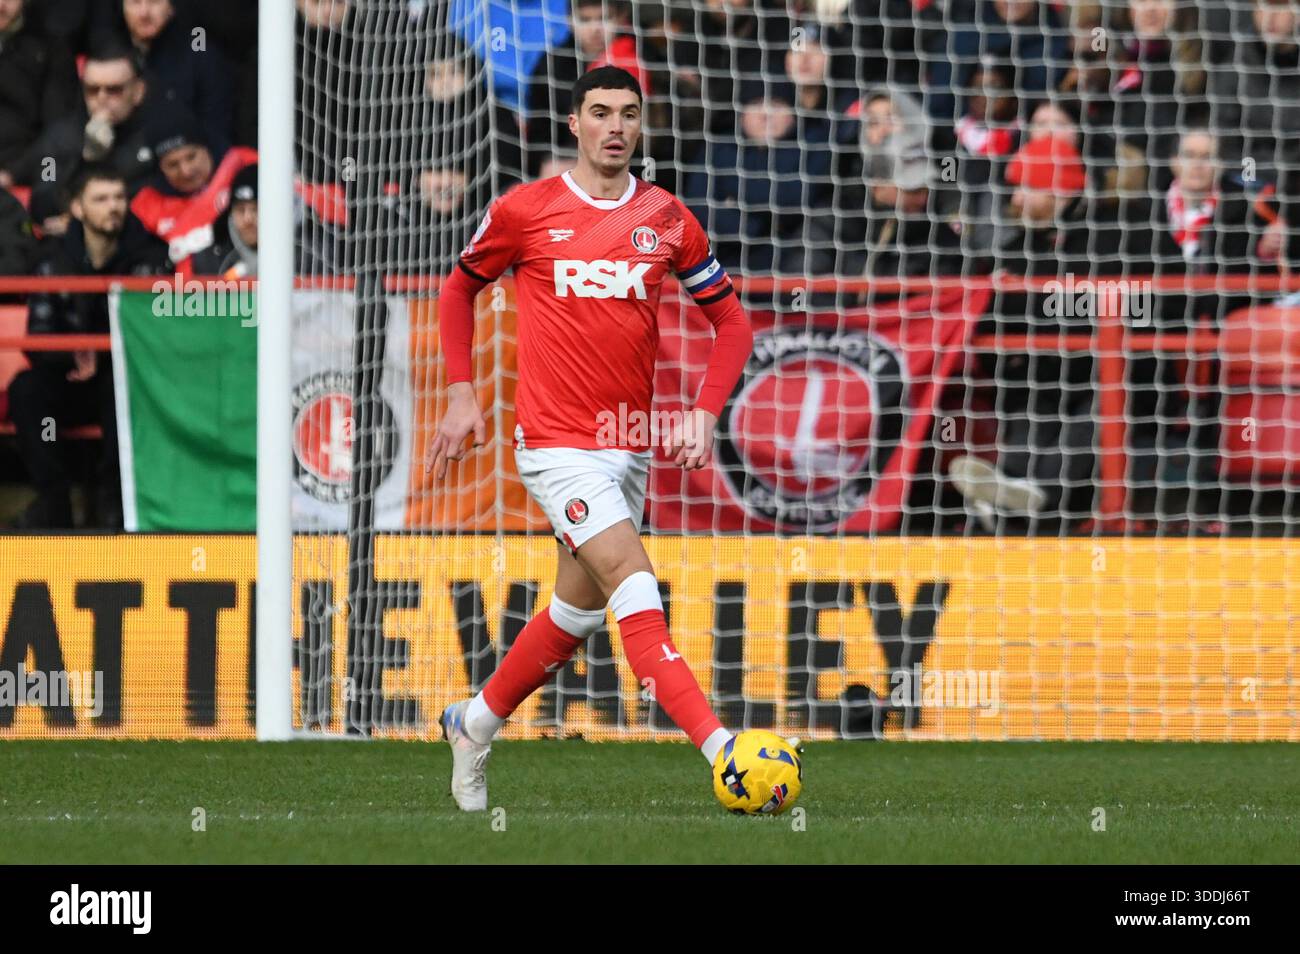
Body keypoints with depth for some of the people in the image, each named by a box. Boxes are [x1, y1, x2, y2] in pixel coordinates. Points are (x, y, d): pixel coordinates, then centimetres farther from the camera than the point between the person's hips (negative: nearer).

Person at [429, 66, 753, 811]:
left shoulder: (668, 220, 5)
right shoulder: (525, 211, -2)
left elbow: (732, 322, 11)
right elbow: (462, 288, 14)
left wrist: (705, 413, -3)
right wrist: (463, 394, 6)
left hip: (630, 444, 5)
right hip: (558, 444, -5)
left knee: (579, 610, 15)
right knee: (636, 588, -19)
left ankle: (476, 725, 36)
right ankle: (721, 747, -28)